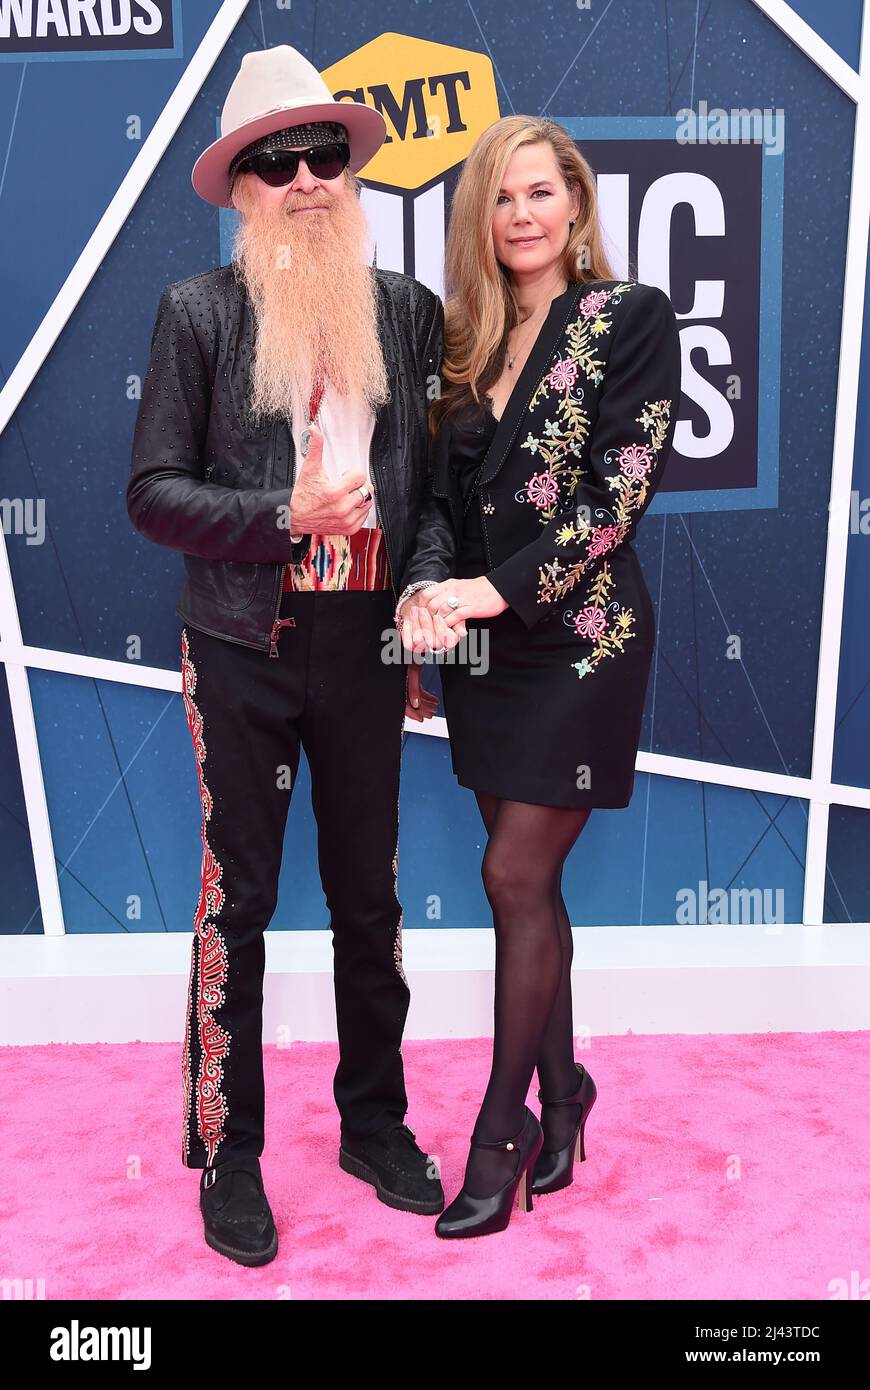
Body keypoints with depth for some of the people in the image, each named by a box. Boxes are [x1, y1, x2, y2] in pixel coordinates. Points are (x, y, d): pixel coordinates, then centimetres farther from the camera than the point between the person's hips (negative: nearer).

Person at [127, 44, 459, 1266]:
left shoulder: (406, 308, 7)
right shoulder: (198, 311, -2)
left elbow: (433, 475, 10)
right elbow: (153, 490, -4)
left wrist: (424, 584, -6)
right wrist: (286, 513, -17)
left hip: (367, 645, 3)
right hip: (244, 649, -2)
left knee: (369, 893, 13)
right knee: (239, 899, 6)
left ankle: (376, 1123, 32)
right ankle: (228, 1155, 24)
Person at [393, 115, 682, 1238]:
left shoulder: (631, 317, -5)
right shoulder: (469, 335, 11)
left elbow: (619, 492, -13)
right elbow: (447, 492, 9)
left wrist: (498, 588, -19)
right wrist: (430, 594, -10)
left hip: (579, 635, -5)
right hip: (484, 642, 6)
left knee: (516, 876, -4)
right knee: (530, 879, 11)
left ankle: (502, 1125, 14)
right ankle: (561, 1093, 28)